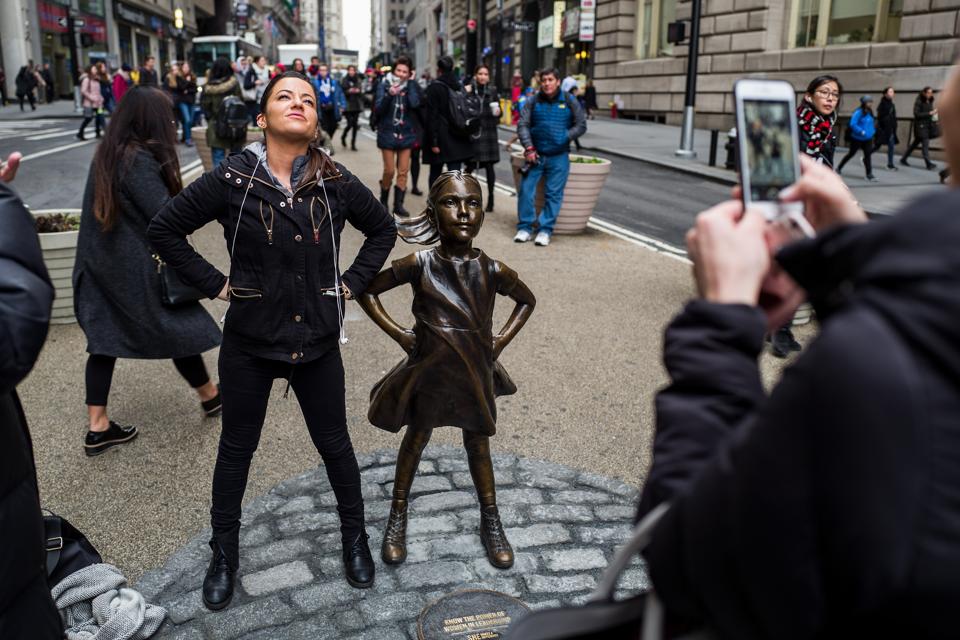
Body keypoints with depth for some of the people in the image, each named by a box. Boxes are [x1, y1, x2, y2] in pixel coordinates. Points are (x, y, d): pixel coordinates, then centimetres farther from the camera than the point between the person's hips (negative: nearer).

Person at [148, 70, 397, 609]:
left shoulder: (336, 182, -6)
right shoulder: (232, 179, -11)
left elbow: (383, 228, 10)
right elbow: (165, 229, -1)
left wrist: (352, 283, 2)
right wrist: (215, 283, -6)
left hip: (317, 340, 1)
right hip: (250, 341, -1)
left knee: (334, 443, 15)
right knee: (237, 447, 15)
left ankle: (355, 536, 38)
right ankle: (224, 553, 36)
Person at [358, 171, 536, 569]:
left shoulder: (492, 271, -12)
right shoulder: (420, 264, -16)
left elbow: (527, 300, 8)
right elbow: (367, 291, -4)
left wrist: (502, 339, -1)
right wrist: (399, 334, -7)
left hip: (475, 374, 1)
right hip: (428, 372, -1)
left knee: (478, 446, 16)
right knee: (415, 440, 17)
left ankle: (491, 522, 35)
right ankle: (398, 517, 37)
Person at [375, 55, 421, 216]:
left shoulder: (412, 86, 3)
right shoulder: (384, 86, -2)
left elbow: (414, 104, -15)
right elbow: (379, 109, -11)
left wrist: (409, 84, -12)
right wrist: (389, 95, -26)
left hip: (406, 134, 2)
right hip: (388, 133, -2)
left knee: (403, 171, 1)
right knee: (389, 170, 0)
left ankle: (398, 204, 9)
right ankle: (384, 199, 23)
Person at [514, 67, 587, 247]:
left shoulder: (569, 101, 2)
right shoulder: (533, 101, 3)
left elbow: (581, 125, 4)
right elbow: (523, 125, -1)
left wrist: (564, 138, -10)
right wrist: (529, 148, -12)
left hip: (558, 157, -1)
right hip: (535, 154, 1)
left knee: (553, 194, -2)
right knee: (526, 189, -6)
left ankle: (546, 229, 5)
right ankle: (525, 227, 5)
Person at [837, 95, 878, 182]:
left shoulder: (870, 113, 6)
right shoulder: (858, 113, -16)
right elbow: (853, 124, -22)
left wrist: (872, 131, 5)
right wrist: (862, 132, -24)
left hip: (867, 139, 5)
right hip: (857, 138, -5)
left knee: (868, 155, -2)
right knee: (851, 153, 9)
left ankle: (869, 175, -3)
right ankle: (839, 168, 31)